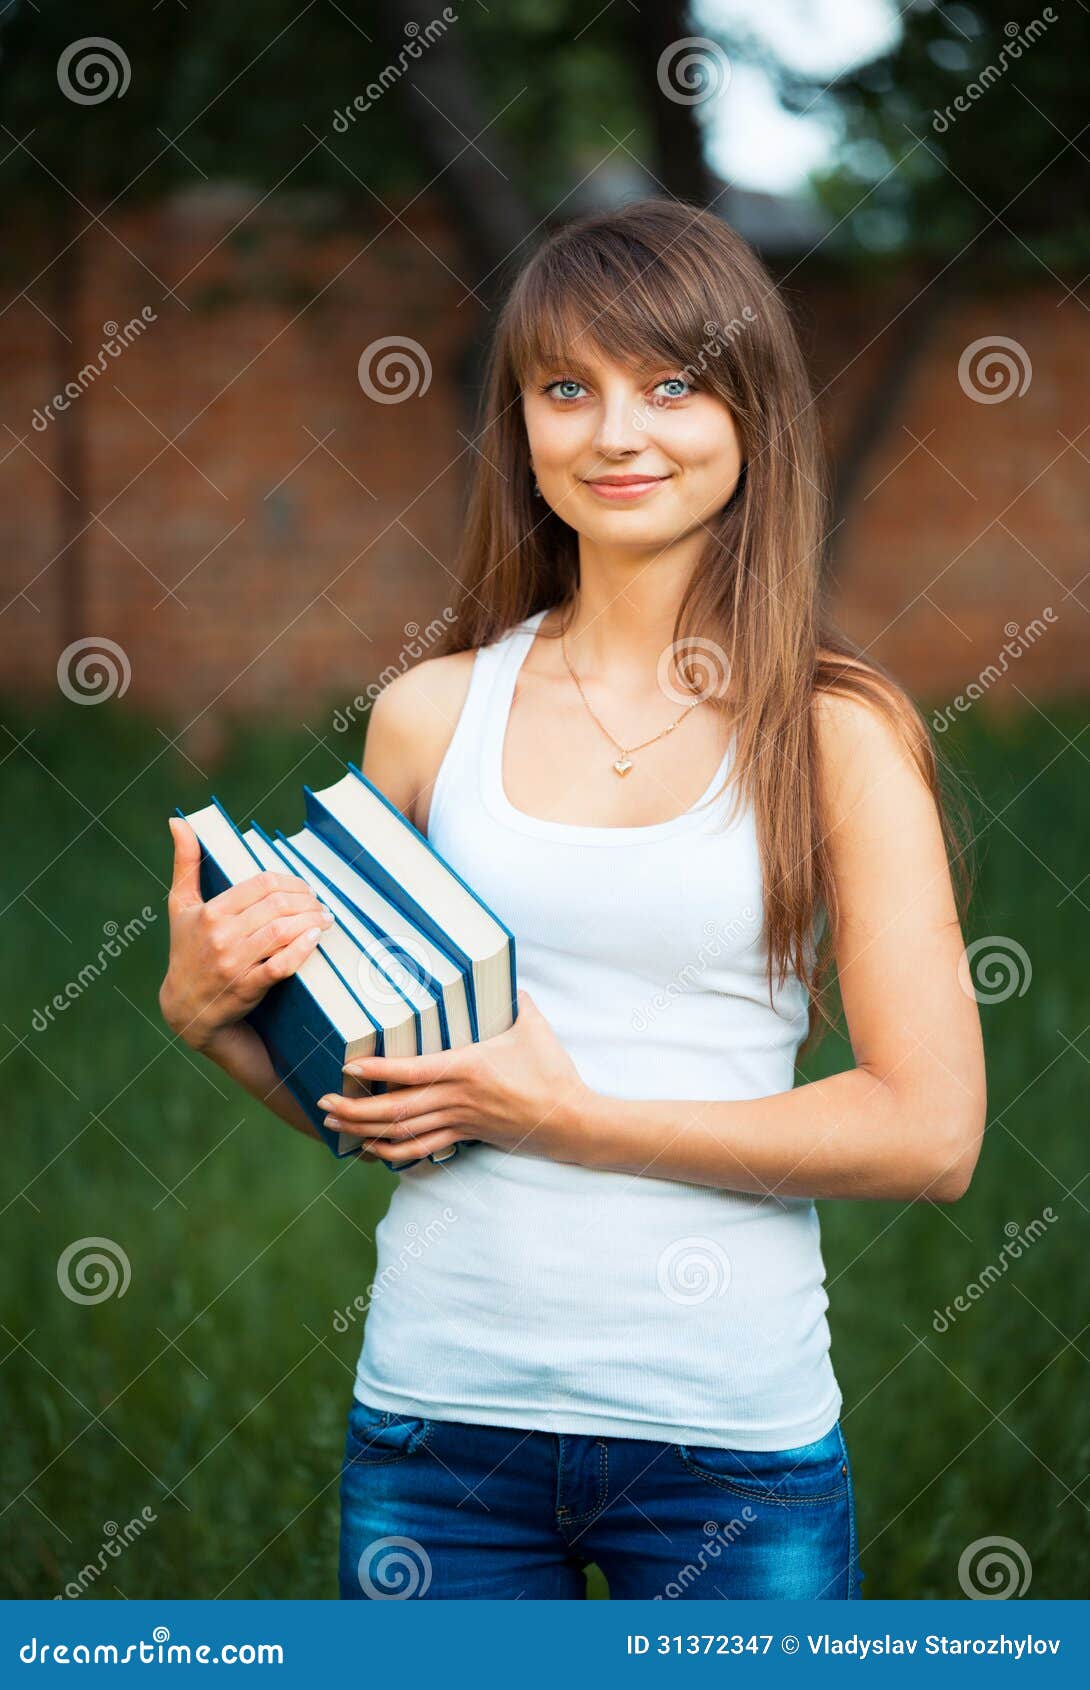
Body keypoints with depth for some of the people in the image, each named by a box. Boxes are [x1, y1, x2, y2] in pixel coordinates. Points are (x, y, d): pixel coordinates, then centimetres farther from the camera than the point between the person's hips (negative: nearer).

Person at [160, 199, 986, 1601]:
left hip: (728, 1433, -2)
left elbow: (930, 1133, -9)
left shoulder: (837, 734, -3)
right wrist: (208, 1009, -6)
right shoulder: (432, 717, 5)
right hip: (437, 1415, 2)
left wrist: (569, 1118, -12)